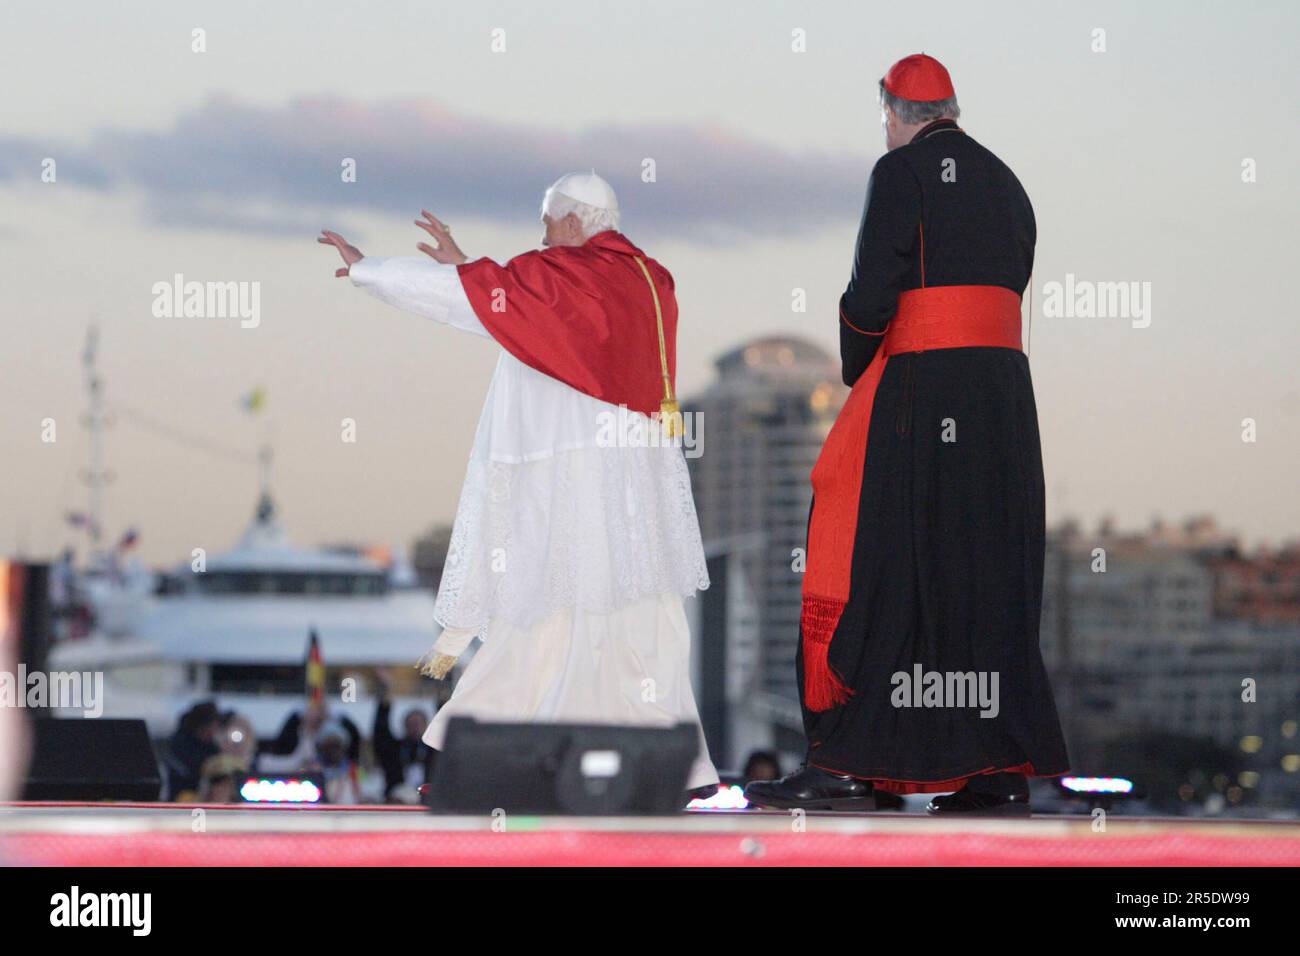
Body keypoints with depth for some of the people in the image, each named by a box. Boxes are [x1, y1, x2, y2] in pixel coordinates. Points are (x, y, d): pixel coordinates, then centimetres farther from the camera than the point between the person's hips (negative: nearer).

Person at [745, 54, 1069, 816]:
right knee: (989, 573, 8)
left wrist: (856, 373, 5)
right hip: (1005, 393, 7)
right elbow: (1010, 287, 14)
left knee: (881, 571, -5)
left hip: (920, 392, -7)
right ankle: (1002, 772, 6)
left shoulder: (902, 171, -4)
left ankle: (850, 765, -9)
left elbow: (873, 291, -12)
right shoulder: (1003, 180, 17)